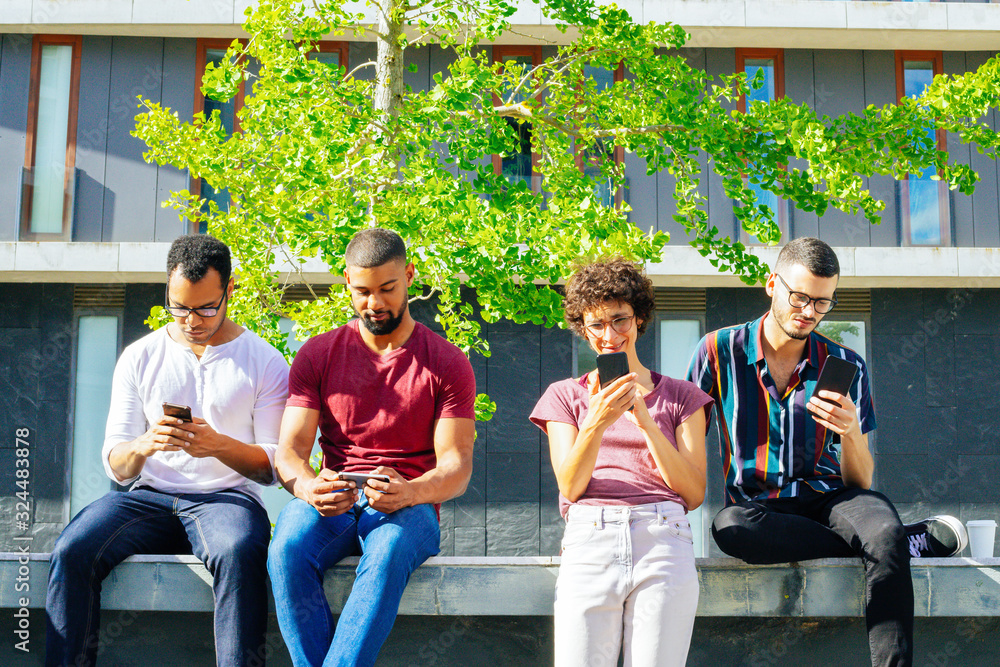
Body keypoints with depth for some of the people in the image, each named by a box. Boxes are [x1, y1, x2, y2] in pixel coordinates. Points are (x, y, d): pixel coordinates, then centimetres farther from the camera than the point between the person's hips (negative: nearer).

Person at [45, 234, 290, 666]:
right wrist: (143, 445, -16)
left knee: (239, 553, -37)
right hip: (149, 498, 3)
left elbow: (274, 467, 3)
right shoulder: (139, 358, 12)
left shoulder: (265, 362, 5)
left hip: (227, 497, -2)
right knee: (71, 551, -26)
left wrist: (219, 445, -17)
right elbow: (116, 467, 9)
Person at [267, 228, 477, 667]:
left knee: (388, 552, -37)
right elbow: (289, 450, 3)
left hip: (409, 506, -2)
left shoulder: (447, 363, 6)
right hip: (332, 504, 2)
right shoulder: (317, 355, 11)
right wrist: (307, 487, -22)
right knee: (288, 547, -32)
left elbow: (456, 466, -2)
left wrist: (409, 492, -25)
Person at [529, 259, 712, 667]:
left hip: (663, 537, 0)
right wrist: (597, 423, -11)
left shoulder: (681, 397, 18)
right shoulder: (564, 396, 20)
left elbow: (693, 494, 8)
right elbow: (570, 486, 6)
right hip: (590, 538, 0)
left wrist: (645, 419, -2)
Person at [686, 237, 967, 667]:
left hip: (829, 498, 1)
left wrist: (851, 433, -16)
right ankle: (917, 540, -24)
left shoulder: (846, 367, 7)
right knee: (729, 525, -37)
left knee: (883, 530, -34)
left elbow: (860, 483, 5)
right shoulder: (720, 352, 3)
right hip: (759, 505, 0)